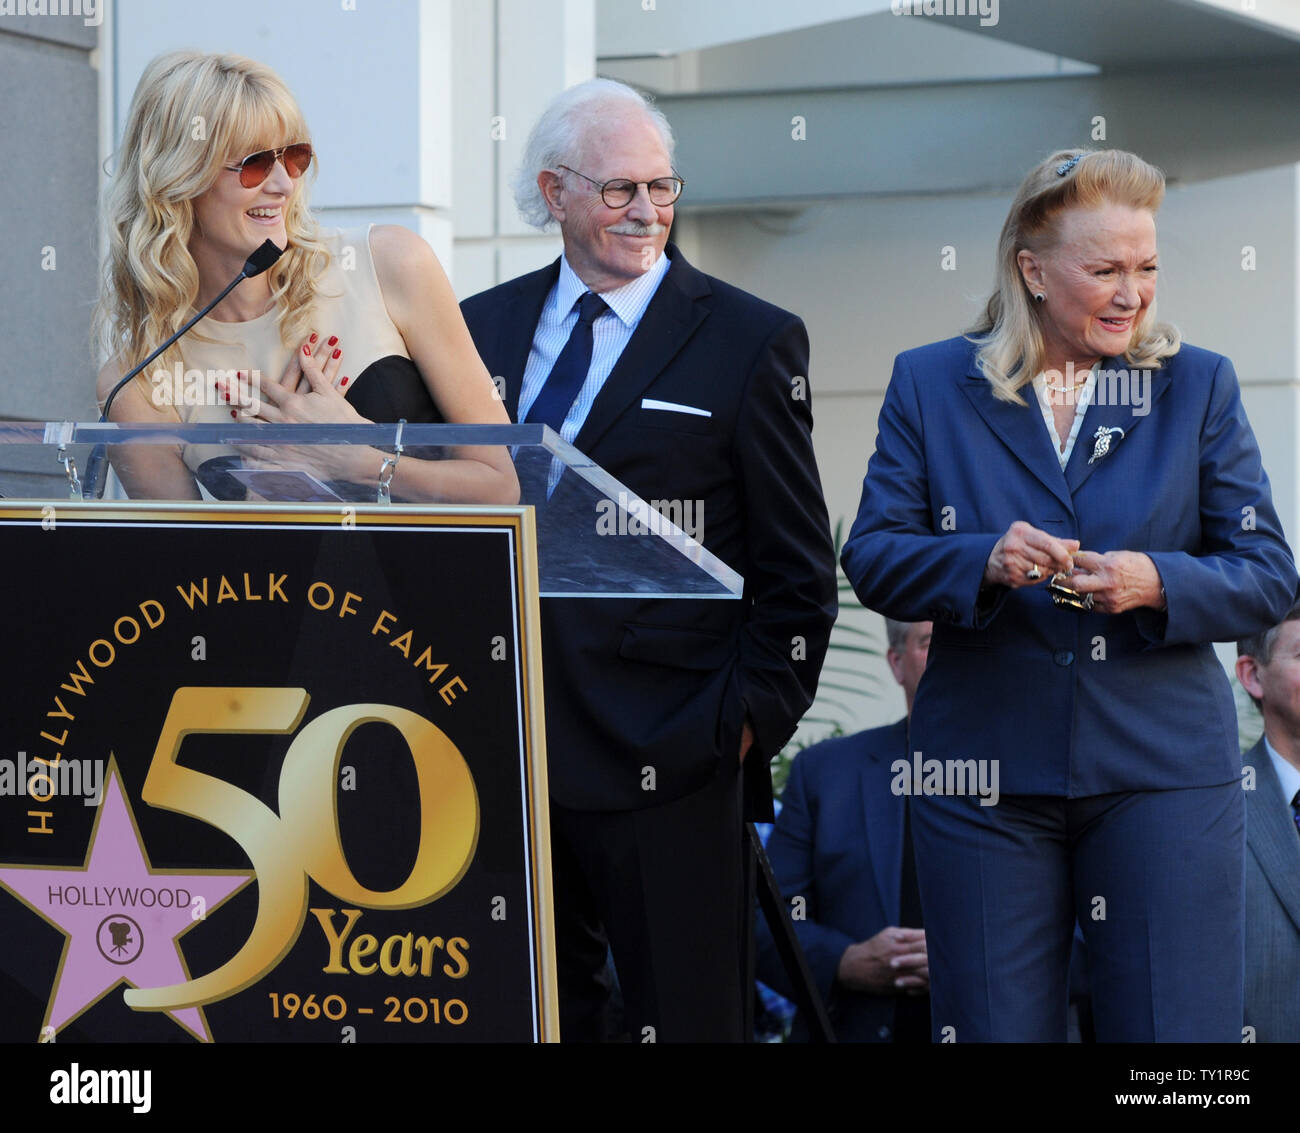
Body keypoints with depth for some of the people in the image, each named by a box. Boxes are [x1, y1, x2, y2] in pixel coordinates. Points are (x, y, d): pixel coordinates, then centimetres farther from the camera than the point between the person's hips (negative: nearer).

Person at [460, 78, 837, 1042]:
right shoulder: (481, 331, 13)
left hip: (668, 756, -4)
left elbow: (797, 572, 0)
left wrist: (749, 723, -7)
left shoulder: (751, 341, 0)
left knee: (687, 1017, -2)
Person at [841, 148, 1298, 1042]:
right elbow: (871, 558, 1)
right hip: (985, 769, 0)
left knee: (1180, 1025, -4)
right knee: (996, 1029, 4)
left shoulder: (1198, 387, 6)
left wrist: (1156, 583, -17)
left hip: (1163, 770, 0)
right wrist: (982, 561, -18)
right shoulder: (931, 385, 6)